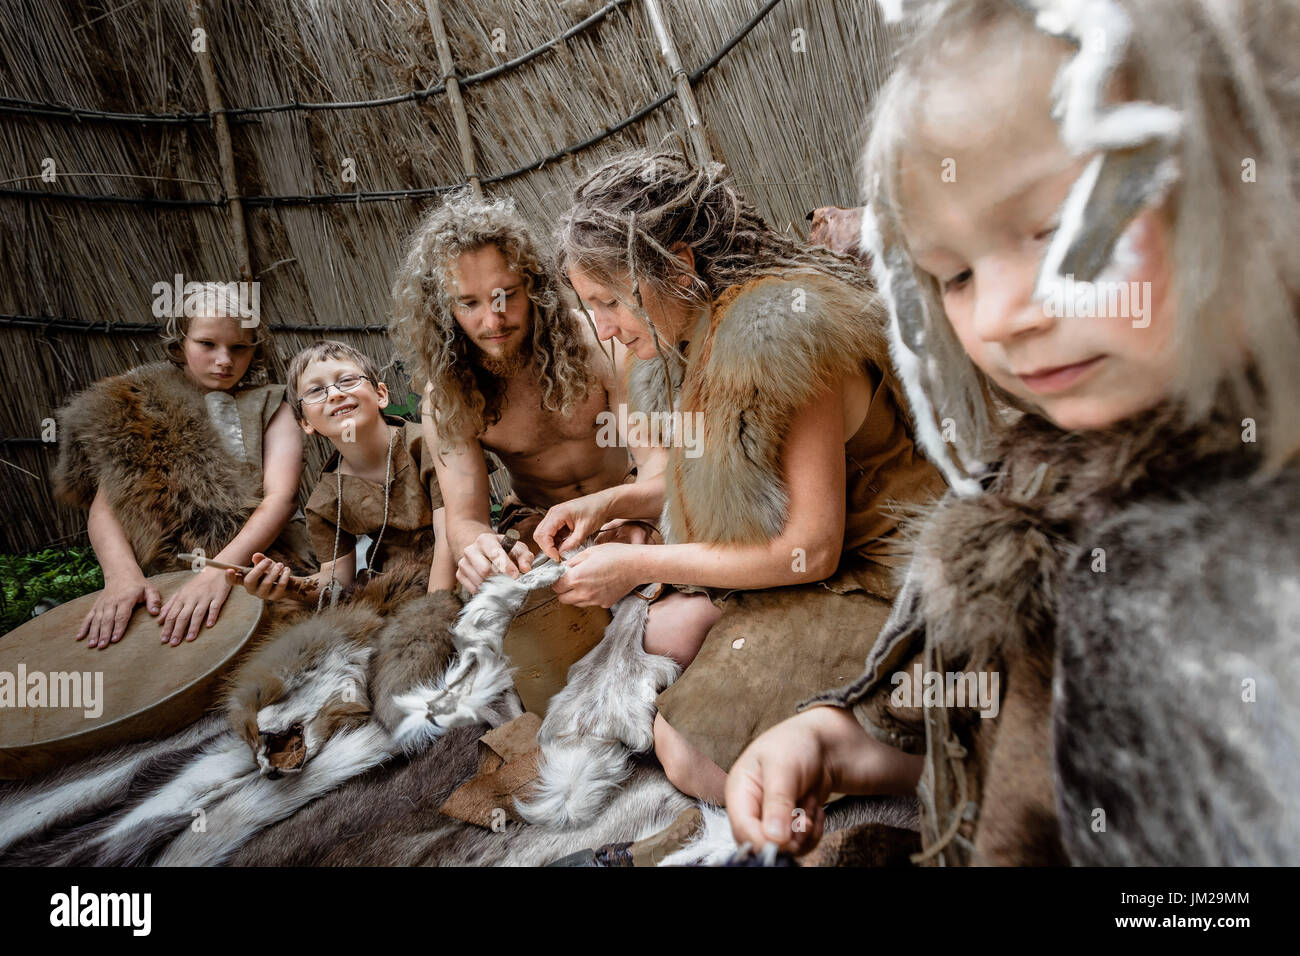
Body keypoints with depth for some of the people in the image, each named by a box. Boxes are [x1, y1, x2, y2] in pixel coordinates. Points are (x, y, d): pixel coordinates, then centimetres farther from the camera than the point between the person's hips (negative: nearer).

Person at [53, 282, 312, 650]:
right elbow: (105, 505, -1)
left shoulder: (268, 408, 9)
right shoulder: (137, 411, 11)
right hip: (166, 589, 1)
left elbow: (280, 496, -7)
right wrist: (122, 574, -23)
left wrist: (221, 569, -25)